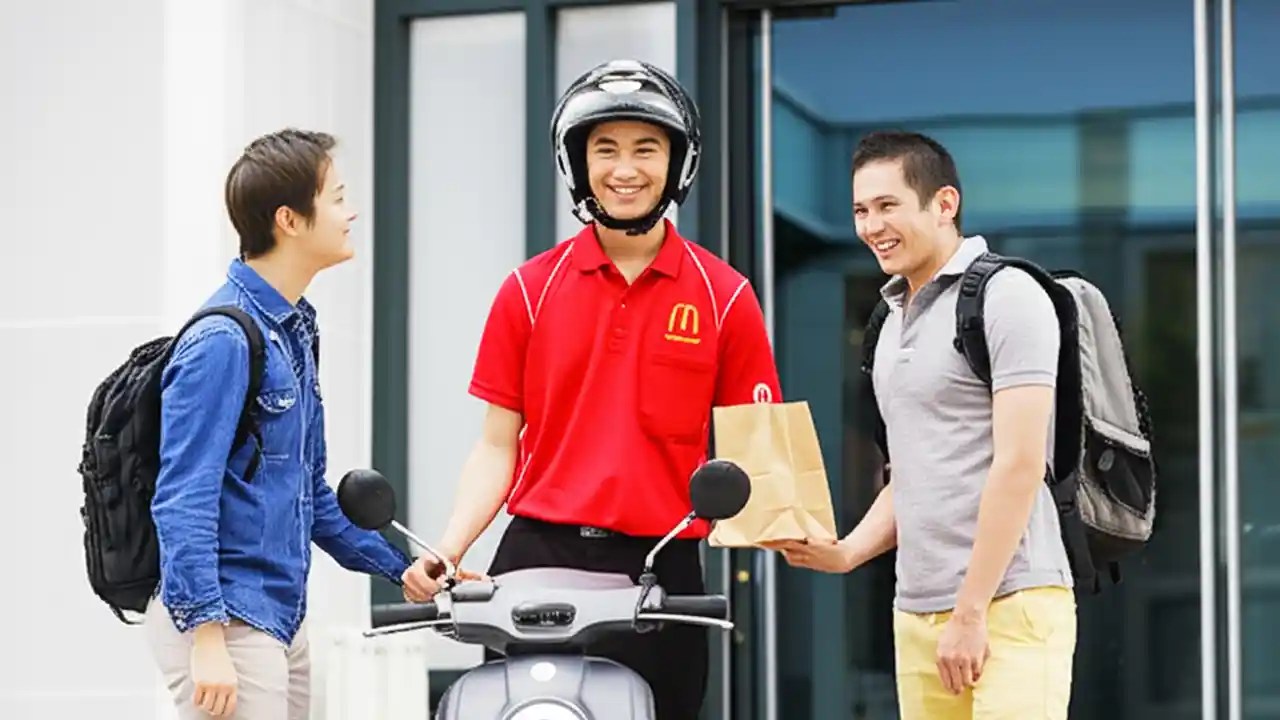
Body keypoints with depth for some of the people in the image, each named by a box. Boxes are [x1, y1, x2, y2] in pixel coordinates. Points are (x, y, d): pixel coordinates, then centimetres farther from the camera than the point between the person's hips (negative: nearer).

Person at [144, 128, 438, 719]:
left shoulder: (293, 331, 15)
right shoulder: (223, 340, -14)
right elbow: (184, 498, -19)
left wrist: (397, 567, 22)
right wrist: (205, 635, -25)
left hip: (282, 619, 10)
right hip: (223, 622, -10)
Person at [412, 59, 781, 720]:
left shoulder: (723, 296, 4)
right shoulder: (529, 290, 7)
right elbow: (498, 447, 7)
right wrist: (447, 550, -7)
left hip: (660, 572, -1)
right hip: (537, 558, 1)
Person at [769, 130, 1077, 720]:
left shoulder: (1004, 297, -6)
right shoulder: (895, 321, 19)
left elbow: (1019, 464, -13)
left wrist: (970, 611, -15)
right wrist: (846, 552, 6)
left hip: (1009, 606, -8)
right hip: (915, 613, 8)